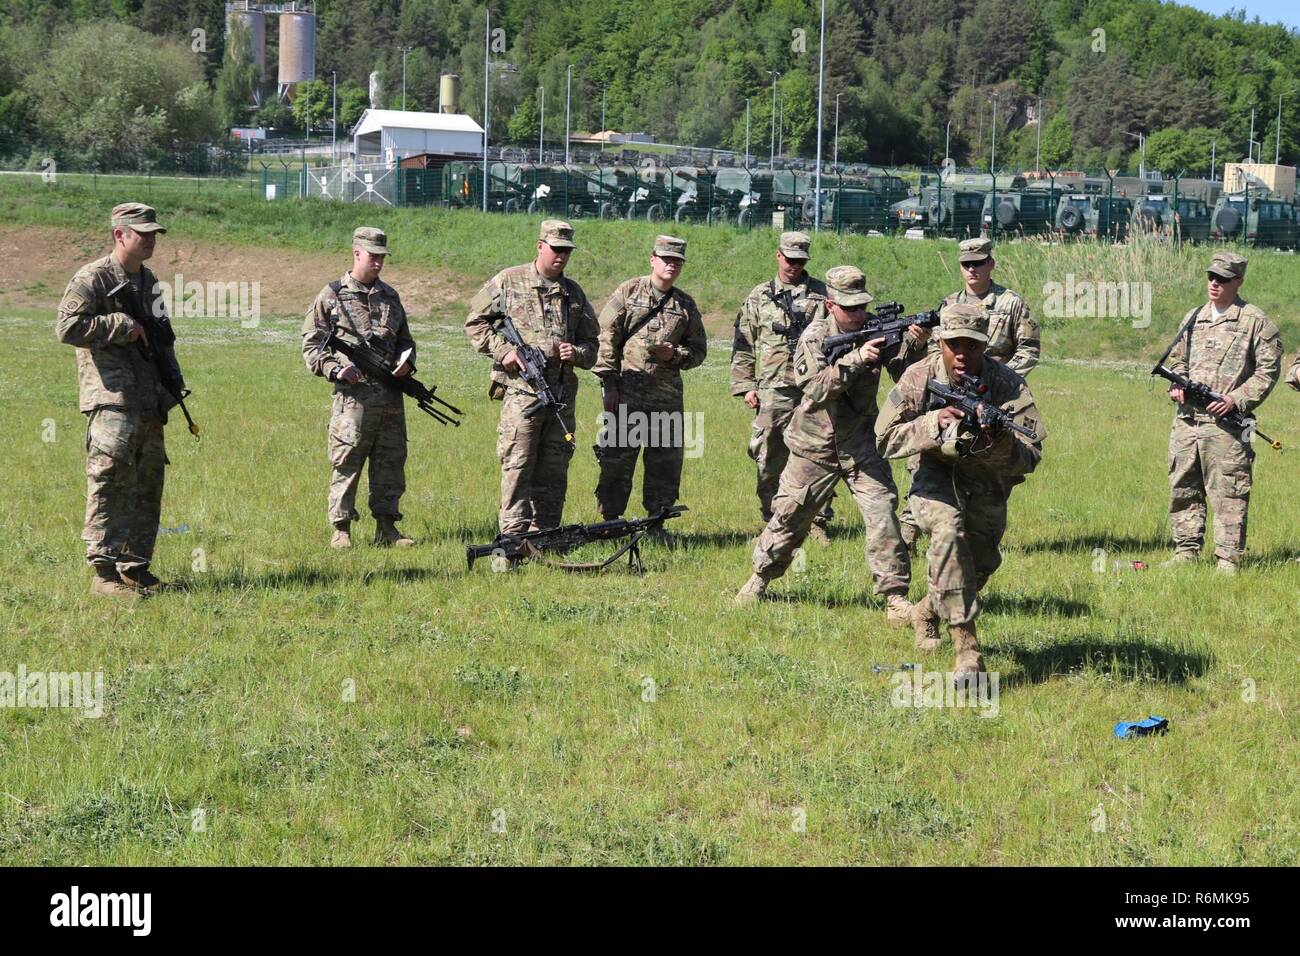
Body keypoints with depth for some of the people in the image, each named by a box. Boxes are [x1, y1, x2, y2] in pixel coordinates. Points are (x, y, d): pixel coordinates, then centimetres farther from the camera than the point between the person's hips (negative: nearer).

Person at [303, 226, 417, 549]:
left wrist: (407, 360, 4)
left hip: (391, 397, 5)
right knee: (346, 463, -4)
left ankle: (386, 528, 14)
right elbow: (310, 345, 1)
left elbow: (405, 340, 26)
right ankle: (341, 530, 2)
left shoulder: (390, 296, 17)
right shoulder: (332, 295, 2)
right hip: (353, 394, -5)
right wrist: (334, 369, -14)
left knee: (391, 462, 6)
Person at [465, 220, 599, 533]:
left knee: (554, 469, 6)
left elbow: (591, 343, 22)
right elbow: (475, 322, 6)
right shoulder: (508, 281, 4)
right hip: (521, 387, -5)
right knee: (518, 464, -10)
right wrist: (503, 351, -7)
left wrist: (577, 354, -1)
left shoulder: (574, 293, 18)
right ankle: (513, 536, -10)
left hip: (562, 393, 5)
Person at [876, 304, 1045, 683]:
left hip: (987, 484, 3)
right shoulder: (920, 378, -17)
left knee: (980, 564, 8)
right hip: (936, 479, -3)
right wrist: (933, 424, -31)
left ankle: (927, 610, 46)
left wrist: (998, 441, -42)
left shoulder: (1008, 385, -19)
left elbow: (1030, 456, -21)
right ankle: (967, 651, -35)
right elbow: (885, 439, -15)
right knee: (949, 529, -32)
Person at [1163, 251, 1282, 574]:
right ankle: (1186, 550, 19)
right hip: (1186, 419, 6)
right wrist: (1176, 386, 5)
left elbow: (1268, 370, -3)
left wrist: (1237, 399, -13)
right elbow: (1177, 359, 26)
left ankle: (1228, 558, -3)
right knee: (1182, 489, 9)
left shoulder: (1255, 321, -1)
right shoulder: (1193, 318, 17)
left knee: (1228, 493, -6)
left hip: (1225, 423, -6)